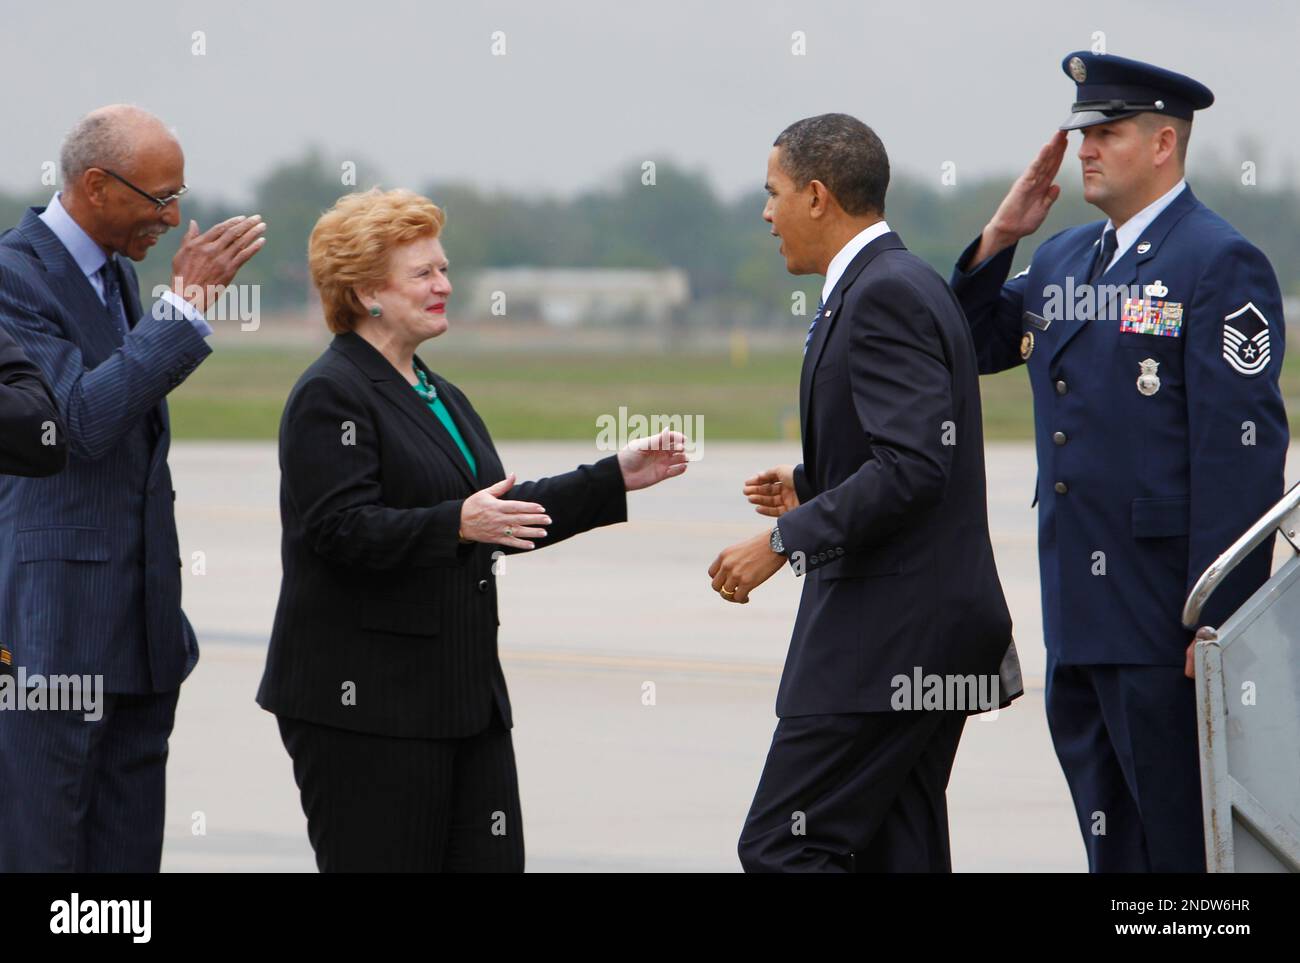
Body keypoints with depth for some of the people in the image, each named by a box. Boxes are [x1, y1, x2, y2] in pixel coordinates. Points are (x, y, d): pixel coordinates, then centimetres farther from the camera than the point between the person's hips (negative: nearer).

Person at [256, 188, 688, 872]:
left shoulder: (437, 395, 20)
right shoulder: (331, 395, -10)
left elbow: (502, 517, 22)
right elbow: (342, 530, -21)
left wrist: (617, 479, 18)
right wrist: (457, 525, -31)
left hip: (463, 690, 9)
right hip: (366, 705, -9)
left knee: (491, 863, 4)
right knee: (383, 864, -7)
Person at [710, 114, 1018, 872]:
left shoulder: (885, 296, -15)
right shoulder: (907, 285, 17)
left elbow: (912, 467, -24)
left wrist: (784, 541, -21)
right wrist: (811, 487, 17)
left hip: (889, 634, -11)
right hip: (928, 636, 11)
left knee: (783, 846, -11)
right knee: (896, 851, 11)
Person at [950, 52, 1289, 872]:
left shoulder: (1221, 264, -10)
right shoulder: (1062, 259, 15)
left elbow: (1240, 449, -15)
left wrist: (1218, 619, -20)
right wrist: (1000, 238, 5)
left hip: (1164, 618, -8)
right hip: (1079, 615, 8)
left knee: (1184, 844, -3)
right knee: (1111, 845, 12)